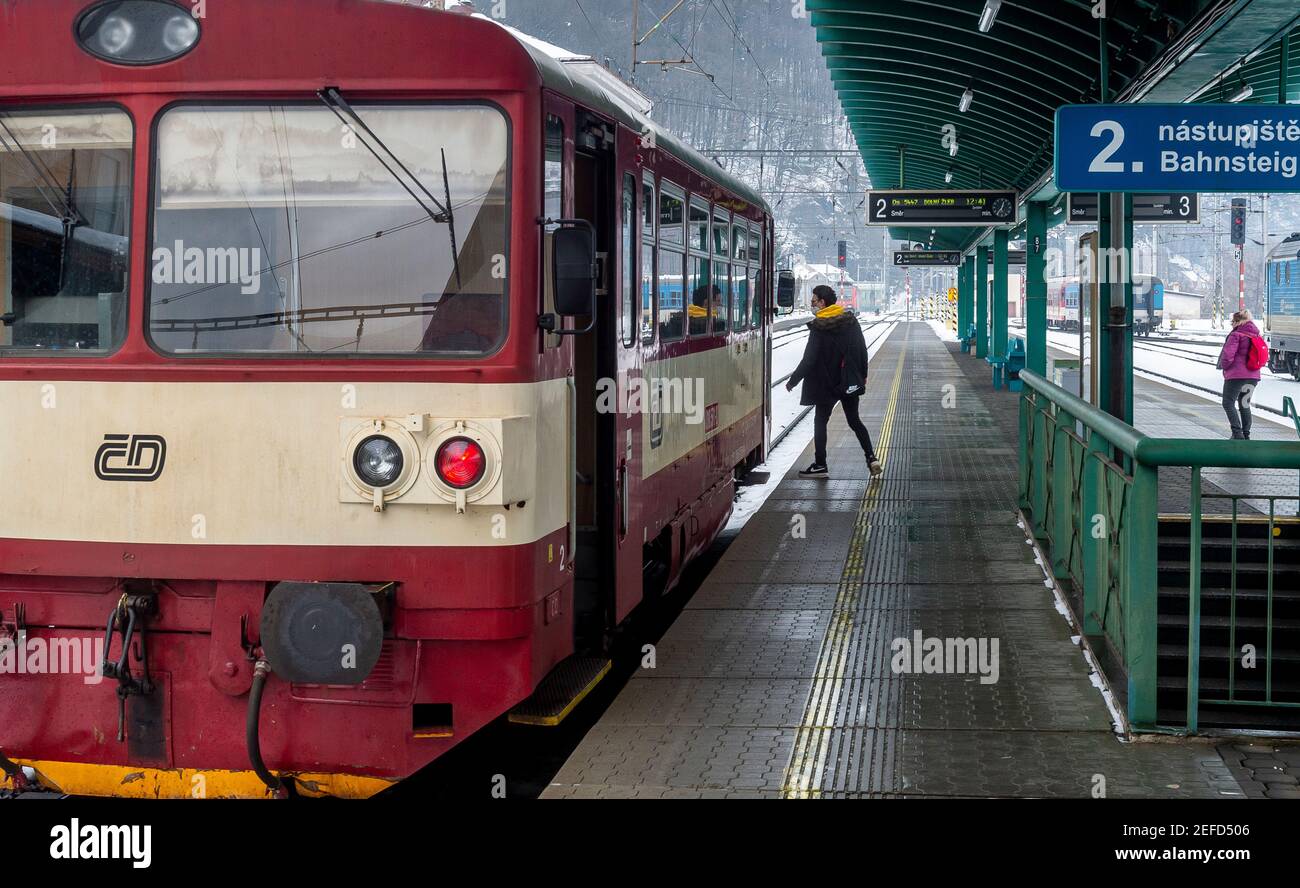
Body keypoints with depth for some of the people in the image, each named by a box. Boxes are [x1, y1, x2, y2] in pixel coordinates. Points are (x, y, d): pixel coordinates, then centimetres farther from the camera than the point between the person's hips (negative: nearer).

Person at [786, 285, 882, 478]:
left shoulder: (819, 329, -16)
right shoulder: (851, 321, 2)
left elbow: (809, 360, -16)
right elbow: (862, 350, 7)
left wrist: (793, 380, -8)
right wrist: (863, 375, 19)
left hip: (827, 384, -5)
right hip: (850, 382, 5)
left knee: (820, 421, 7)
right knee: (854, 421, 14)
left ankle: (820, 465, 7)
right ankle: (871, 458, 2)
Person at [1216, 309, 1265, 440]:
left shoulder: (1236, 335, -12)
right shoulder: (1256, 336, 11)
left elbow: (1228, 355, -19)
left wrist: (1223, 366, 0)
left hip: (1236, 375, -8)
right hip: (1253, 376, 8)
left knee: (1228, 403, -1)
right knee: (1245, 405, 17)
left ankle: (1237, 433, -14)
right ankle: (1246, 435, 18)